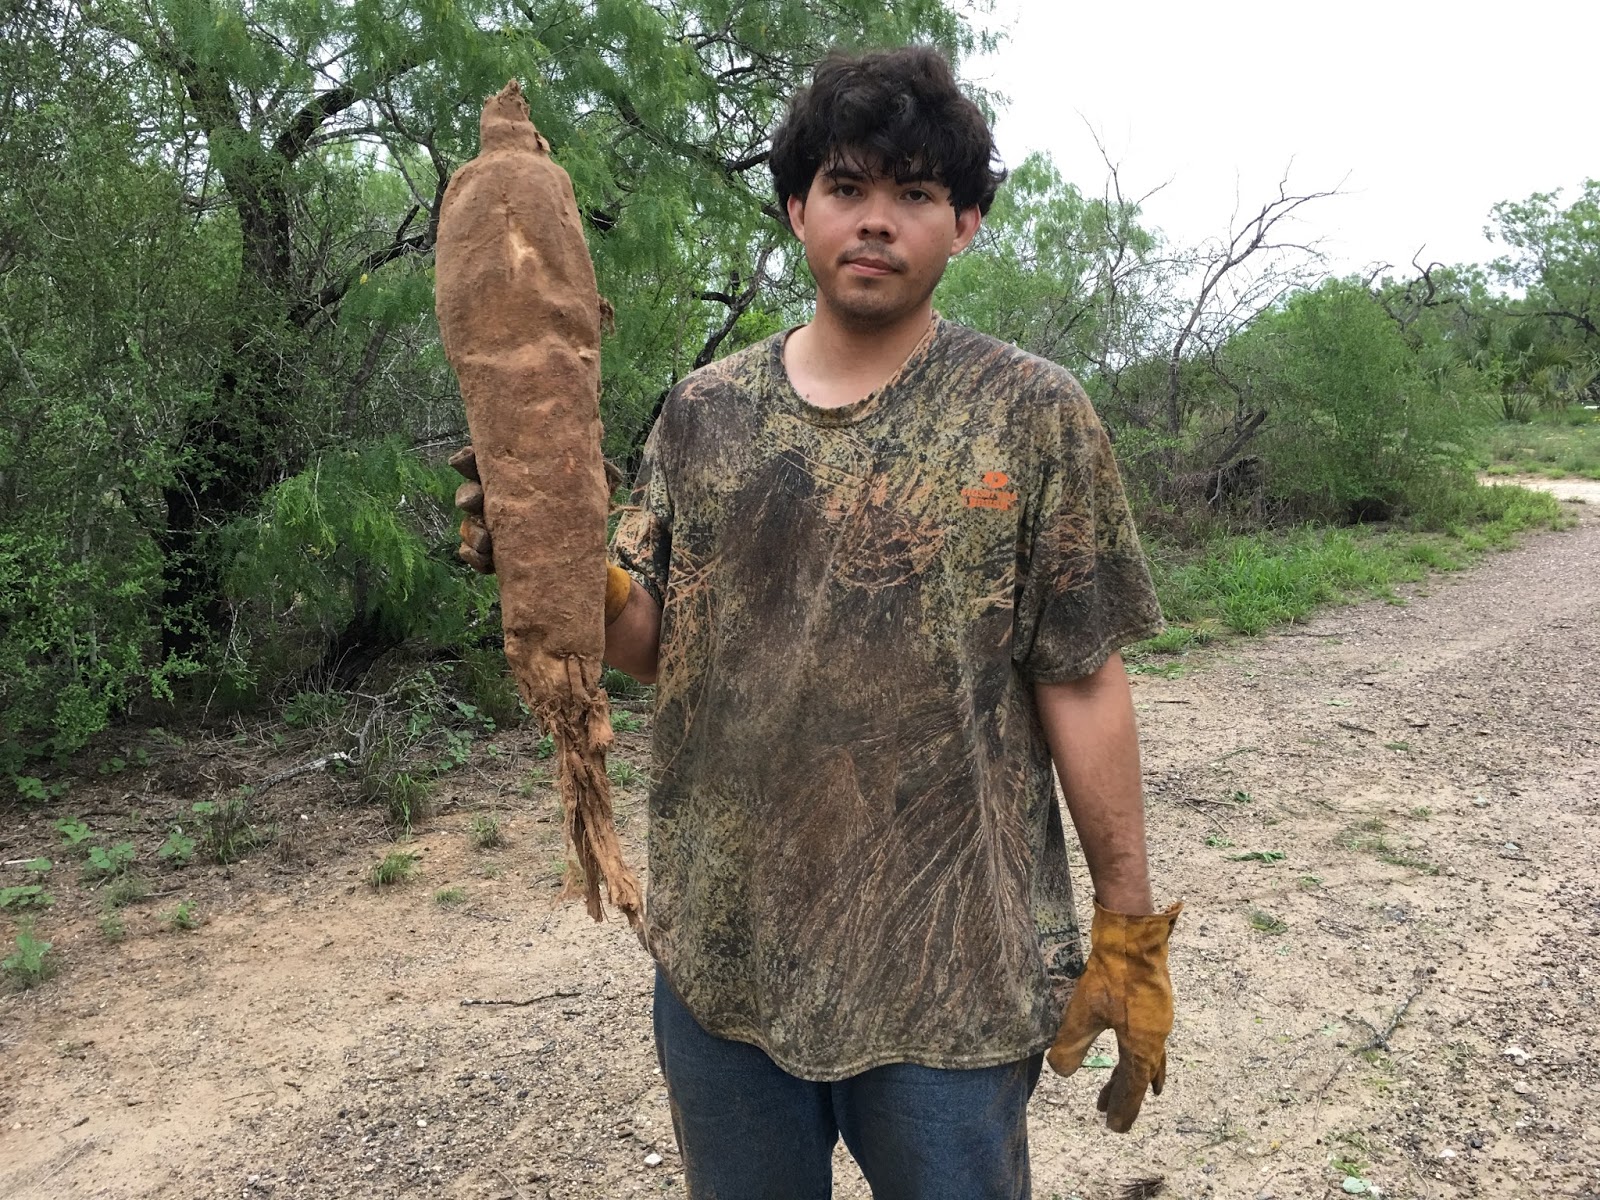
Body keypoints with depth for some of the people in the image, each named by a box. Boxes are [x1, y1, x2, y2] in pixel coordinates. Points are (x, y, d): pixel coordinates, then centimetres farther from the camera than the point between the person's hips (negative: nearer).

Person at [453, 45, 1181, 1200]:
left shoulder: (1032, 414, -6)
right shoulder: (706, 410, 3)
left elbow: (1081, 683, -5)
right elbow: (648, 639, 5)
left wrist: (1131, 933, -4)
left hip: (947, 975, -3)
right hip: (720, 953, 3)